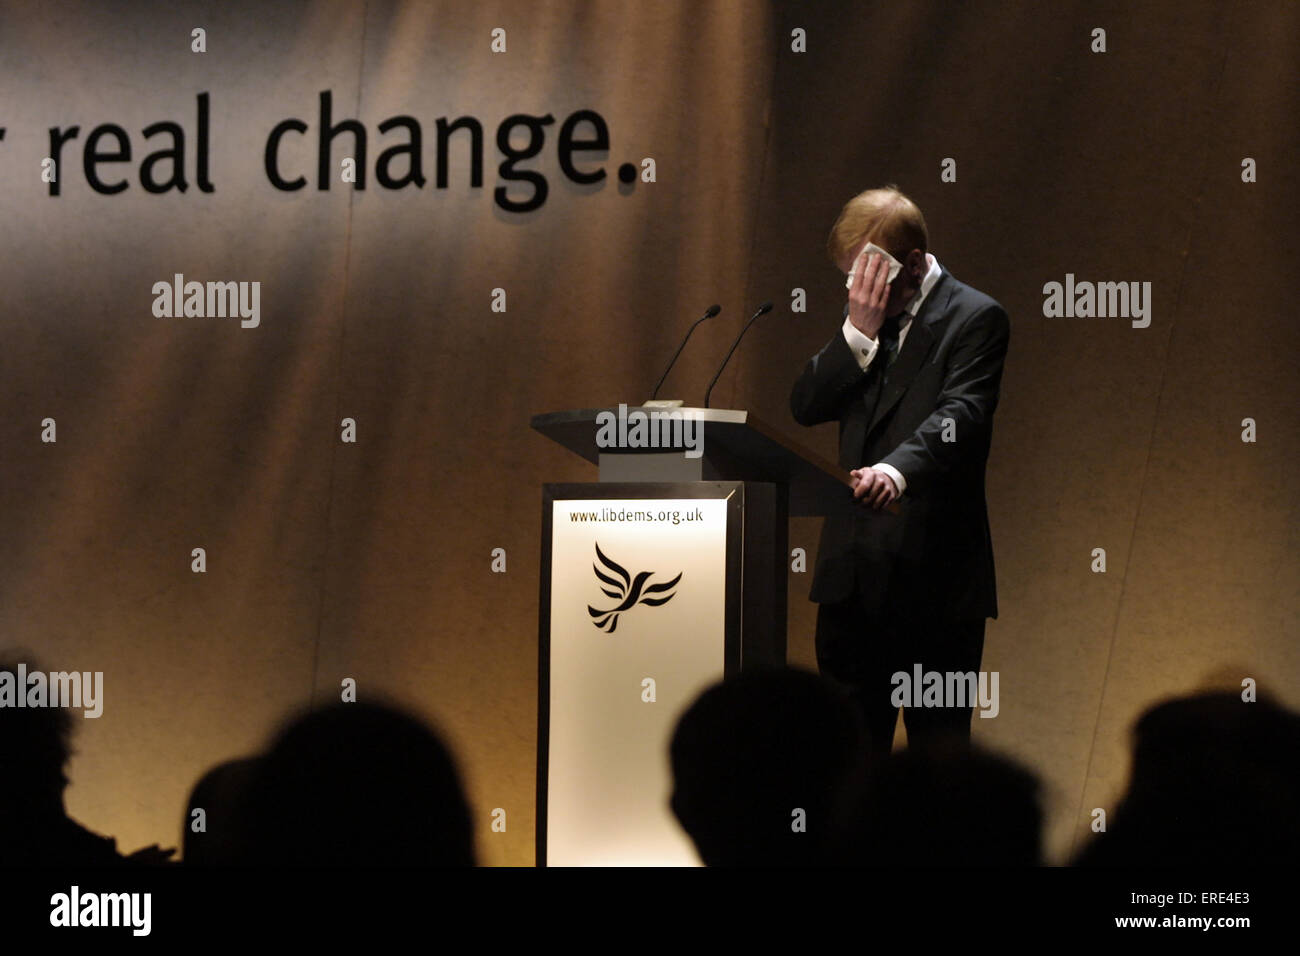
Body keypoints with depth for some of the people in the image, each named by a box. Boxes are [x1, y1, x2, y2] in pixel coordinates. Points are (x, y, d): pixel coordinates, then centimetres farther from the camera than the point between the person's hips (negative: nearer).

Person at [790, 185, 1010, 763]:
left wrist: (897, 469, -39)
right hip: (854, 565, 6)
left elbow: (959, 416, -21)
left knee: (939, 740, 1)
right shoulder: (860, 320, 15)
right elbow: (805, 406, 5)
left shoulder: (976, 319, -5)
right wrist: (859, 331, -8)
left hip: (934, 569, -6)